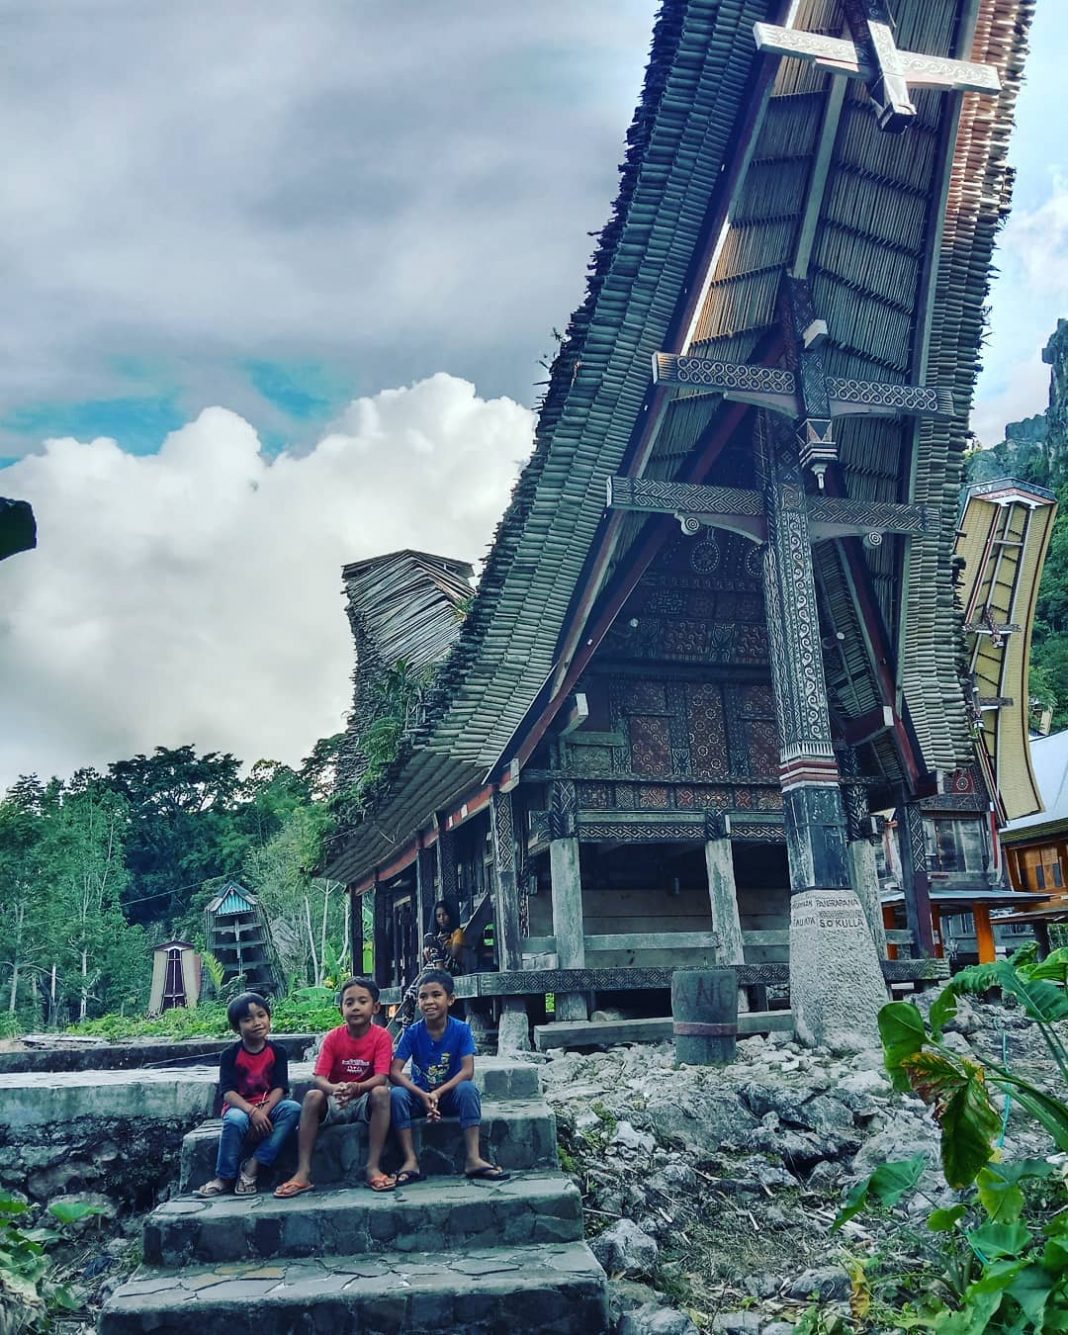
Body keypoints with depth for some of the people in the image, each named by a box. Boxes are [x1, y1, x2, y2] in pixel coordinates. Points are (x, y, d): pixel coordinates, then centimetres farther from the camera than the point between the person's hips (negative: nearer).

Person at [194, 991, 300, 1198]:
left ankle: (253, 1165, -24)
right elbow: (227, 1092, -13)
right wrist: (252, 1112, -28)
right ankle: (224, 1177, -18)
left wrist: (263, 1113, -25)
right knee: (235, 1120, -37)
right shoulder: (231, 1055, -4)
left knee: (293, 1109, -29)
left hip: (268, 1107, 2)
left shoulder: (277, 1051, 0)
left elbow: (279, 1088, -7)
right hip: (240, 1107, -2)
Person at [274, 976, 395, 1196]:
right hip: (335, 1103, 2)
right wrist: (334, 1089, -38)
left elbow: (381, 1078, -21)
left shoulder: (381, 1037, -11)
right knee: (312, 1096, -28)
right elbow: (317, 1078, -13)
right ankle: (303, 1172, -28)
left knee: (382, 1093, -33)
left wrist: (356, 1088, -42)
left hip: (366, 1099, -2)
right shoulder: (333, 1037, -5)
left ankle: (373, 1167, -30)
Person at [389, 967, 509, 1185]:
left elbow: (468, 1071, -20)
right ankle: (411, 1161, -24)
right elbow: (394, 1072, -17)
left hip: (450, 1095, -1)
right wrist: (424, 1096, -31)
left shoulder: (461, 1030, -12)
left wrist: (437, 1094, -31)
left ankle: (472, 1159, -30)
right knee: (396, 1094, -28)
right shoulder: (412, 1033, -10)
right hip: (420, 1095, 1)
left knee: (468, 1089, -33)